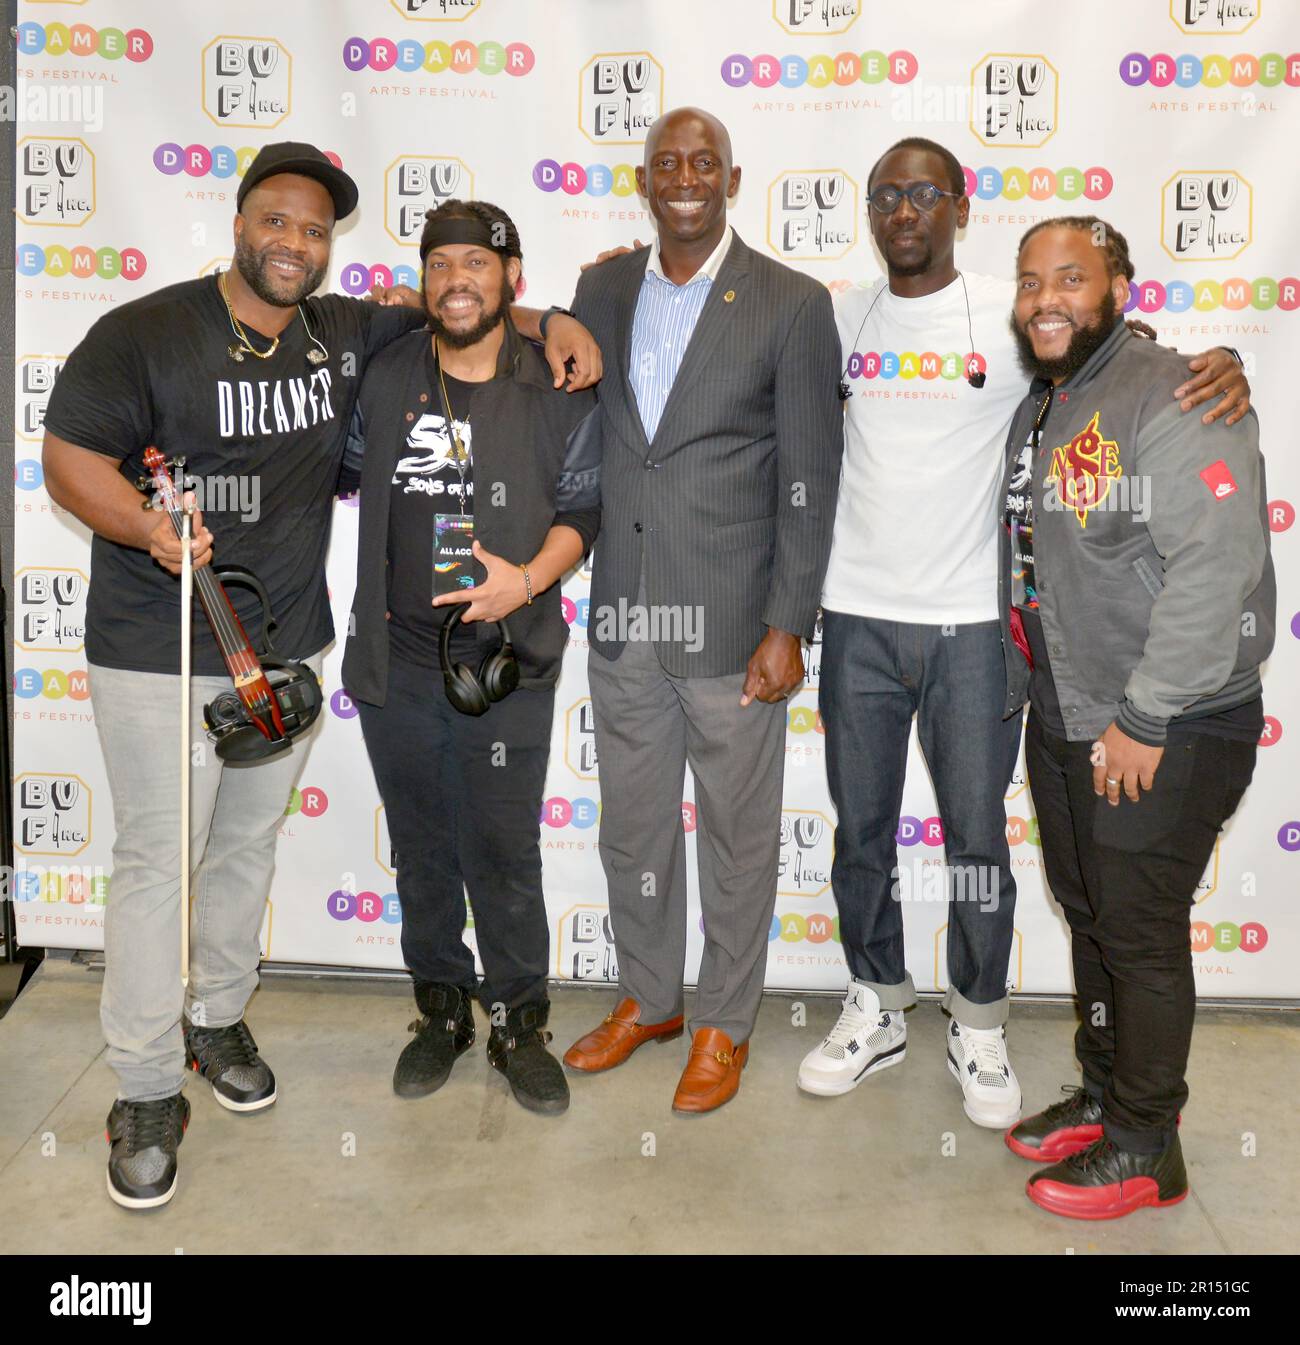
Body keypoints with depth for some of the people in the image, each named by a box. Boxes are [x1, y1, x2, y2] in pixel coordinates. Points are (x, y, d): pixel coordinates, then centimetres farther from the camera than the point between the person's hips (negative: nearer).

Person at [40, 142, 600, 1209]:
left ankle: (218, 1018, 38)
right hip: (158, 651, -4)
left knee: (248, 843, 17)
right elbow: (70, 459, -9)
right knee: (160, 859, -1)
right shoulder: (145, 334, -8)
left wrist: (552, 324, 0)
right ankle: (147, 1092, 15)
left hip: (286, 644, 5)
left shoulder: (348, 334, 5)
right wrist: (149, 527, -28)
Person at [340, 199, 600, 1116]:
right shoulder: (387, 377, 6)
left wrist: (528, 579, -16)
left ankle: (518, 1022, 23)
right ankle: (442, 1009, 31)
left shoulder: (558, 391, -1)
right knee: (422, 848, 13)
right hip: (396, 659, 3)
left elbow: (581, 508, 1)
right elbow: (355, 476, 18)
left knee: (504, 852, 3)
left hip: (507, 662, -3)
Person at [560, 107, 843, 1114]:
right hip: (621, 618, 5)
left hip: (729, 623, -4)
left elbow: (810, 481, -7)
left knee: (737, 839, 9)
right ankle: (648, 1001, 38)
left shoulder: (792, 305, -5)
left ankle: (726, 1024, 30)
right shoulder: (603, 288, 8)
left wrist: (789, 627, -11)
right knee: (632, 830, 17)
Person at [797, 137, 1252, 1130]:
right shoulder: (839, 318, 8)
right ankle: (877, 1010, 31)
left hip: (973, 625, -2)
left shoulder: (1012, 314, 0)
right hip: (859, 619, 3)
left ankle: (980, 1029, 28)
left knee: (977, 840, 7)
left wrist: (1220, 367, -17)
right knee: (862, 832, 12)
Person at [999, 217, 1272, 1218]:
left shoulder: (1174, 398, -16)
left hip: (1168, 732, -8)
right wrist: (1038, 698, 10)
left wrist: (1145, 721, -21)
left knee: (1140, 936, 2)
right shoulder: (1038, 412, 12)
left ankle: (1143, 1149, 20)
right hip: (1062, 723, 8)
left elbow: (1217, 565, -24)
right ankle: (1103, 1095, 35)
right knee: (1090, 919, 17)